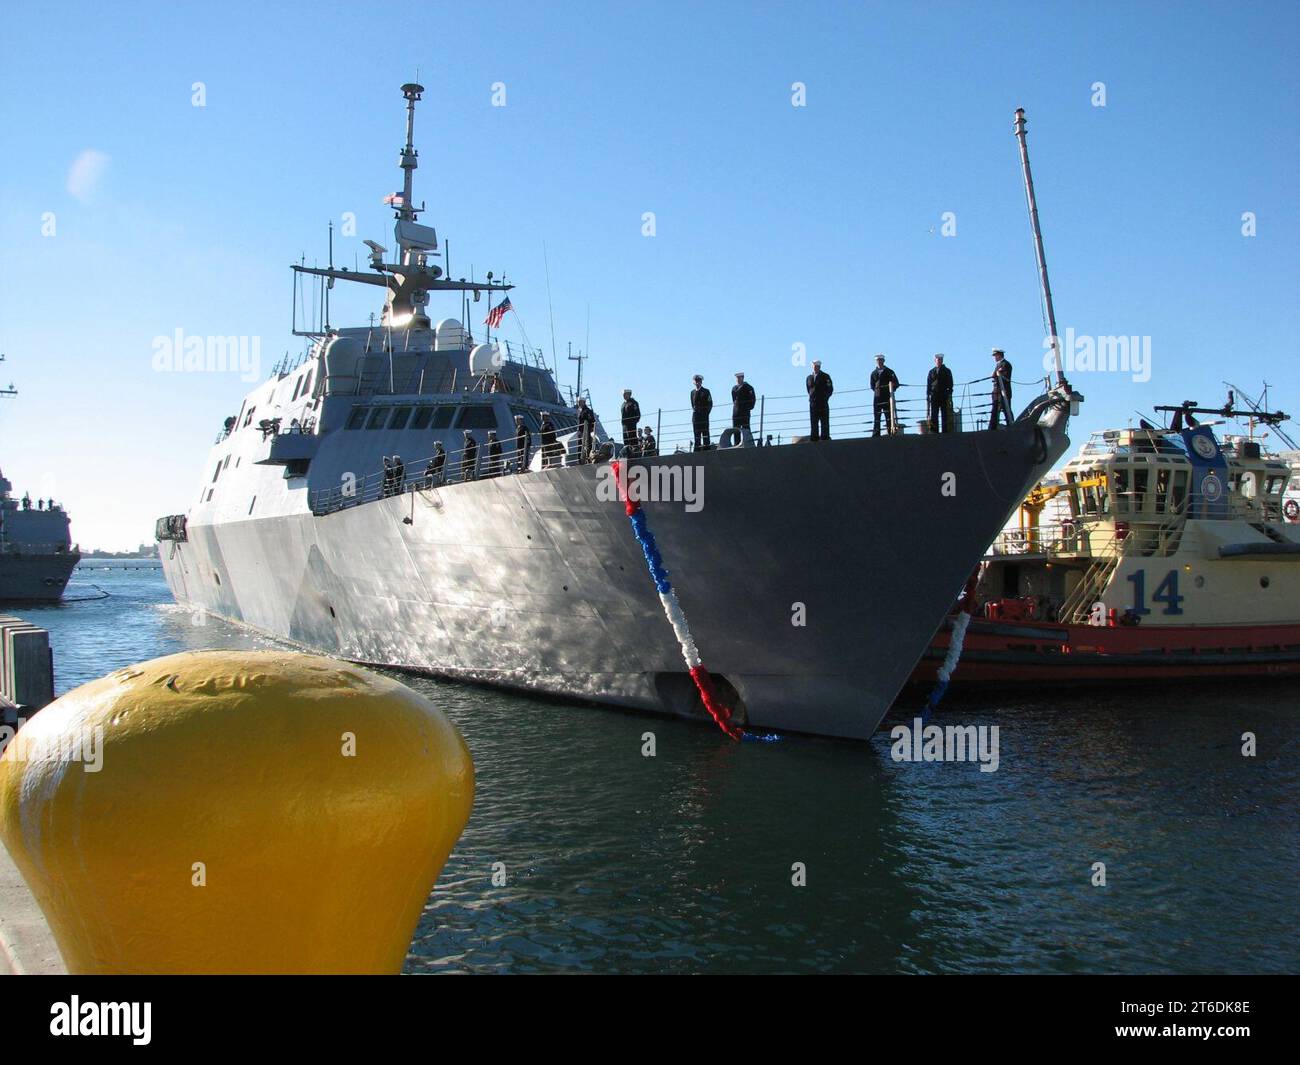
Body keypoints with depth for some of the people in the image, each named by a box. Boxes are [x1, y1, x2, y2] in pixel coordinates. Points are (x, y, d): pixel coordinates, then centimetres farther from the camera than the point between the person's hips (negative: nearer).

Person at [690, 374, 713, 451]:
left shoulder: (706, 391, 4)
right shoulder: (692, 392, 15)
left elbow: (710, 404, 2)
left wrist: (706, 413, -5)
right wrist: (694, 410, 6)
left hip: (704, 415, -3)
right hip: (695, 415, 3)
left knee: (705, 432, -6)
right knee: (696, 433, 1)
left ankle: (706, 447, -7)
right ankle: (697, 448, 1)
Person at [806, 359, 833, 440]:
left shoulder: (825, 376, 3)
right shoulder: (809, 378, 15)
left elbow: (830, 389, 1)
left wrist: (824, 399, -4)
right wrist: (811, 398, 11)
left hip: (823, 403, -4)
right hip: (813, 404, 4)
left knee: (824, 423, -4)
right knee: (814, 424, 2)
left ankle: (825, 439, -6)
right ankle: (814, 439, 3)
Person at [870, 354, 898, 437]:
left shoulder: (889, 372, 5)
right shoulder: (873, 373, 14)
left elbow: (896, 384, 5)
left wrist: (890, 391, -2)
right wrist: (876, 390, 7)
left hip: (887, 397, -3)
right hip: (877, 397, 3)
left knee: (888, 416, -5)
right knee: (877, 416, 1)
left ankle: (890, 432, -5)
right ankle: (876, 434, 1)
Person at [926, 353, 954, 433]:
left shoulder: (947, 371, 9)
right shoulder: (932, 372, 14)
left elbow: (950, 384, 4)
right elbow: (928, 385, 13)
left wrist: (949, 395, -7)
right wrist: (927, 396, 4)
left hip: (944, 396, -1)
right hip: (934, 396, 1)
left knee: (945, 415, -2)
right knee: (934, 416, -2)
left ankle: (945, 432, -1)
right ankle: (934, 432, -1)